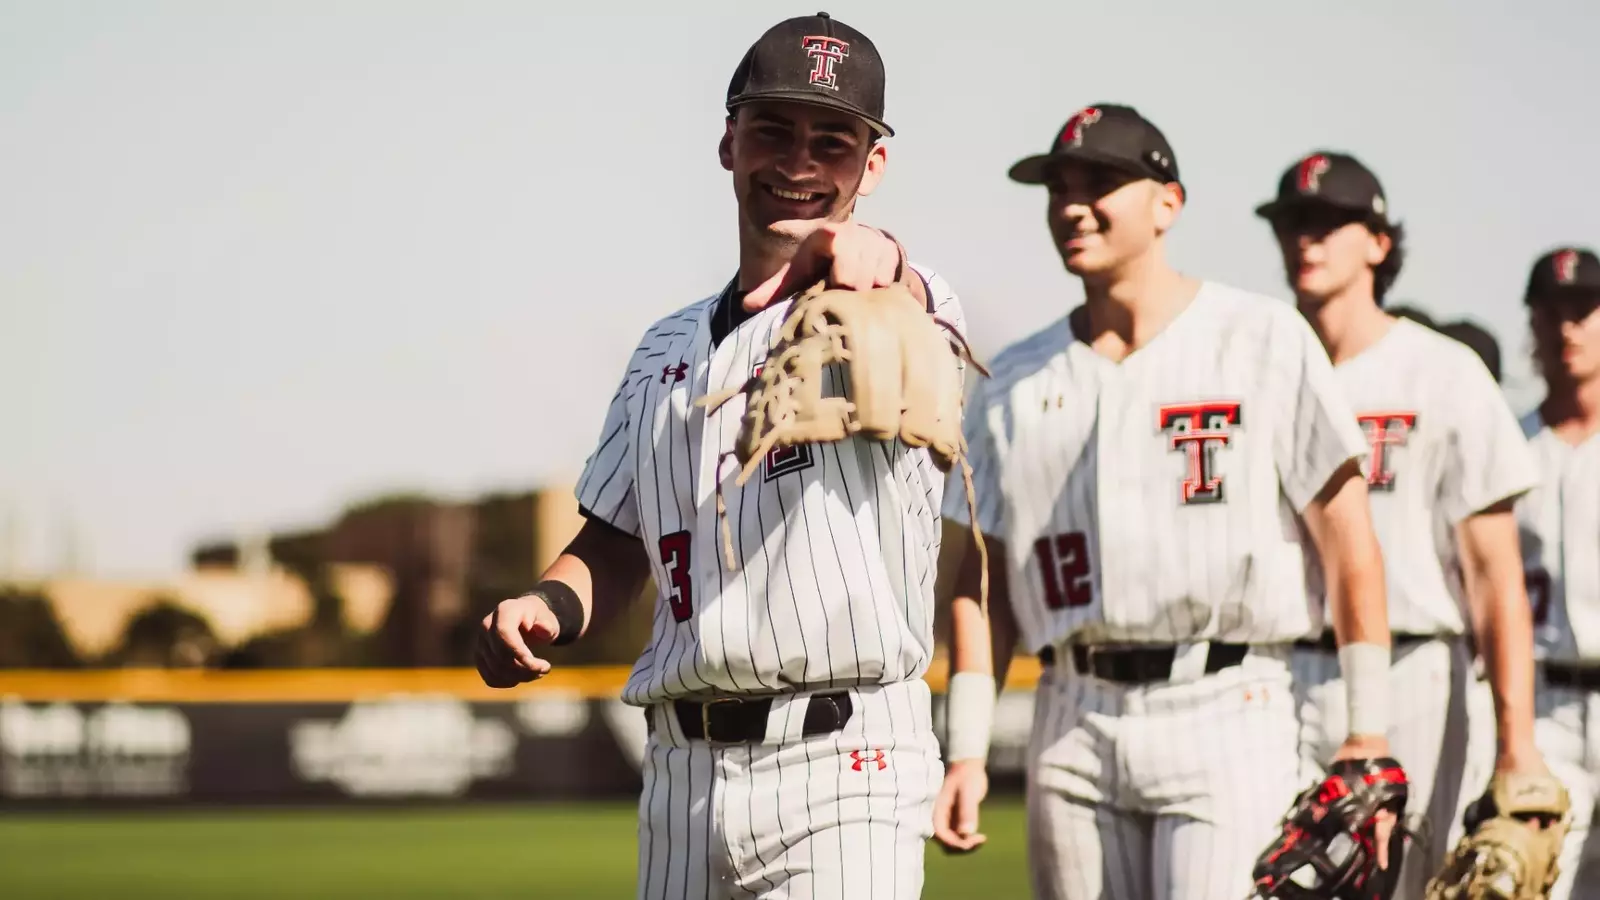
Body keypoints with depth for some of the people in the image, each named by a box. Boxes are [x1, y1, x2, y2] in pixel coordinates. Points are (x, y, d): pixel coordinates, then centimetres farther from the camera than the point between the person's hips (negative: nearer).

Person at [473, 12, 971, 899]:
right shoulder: (669, 349, 18)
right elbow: (616, 544, 20)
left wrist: (879, 261, -53)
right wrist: (544, 608, -3)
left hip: (841, 769, -6)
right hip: (683, 772, 6)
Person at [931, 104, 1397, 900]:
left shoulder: (1264, 342, 1)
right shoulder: (1013, 382, 12)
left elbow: (1347, 540, -2)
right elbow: (983, 578, 12)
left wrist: (1369, 733, -7)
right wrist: (967, 751, 3)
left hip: (1226, 715, -4)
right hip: (1073, 727, 4)